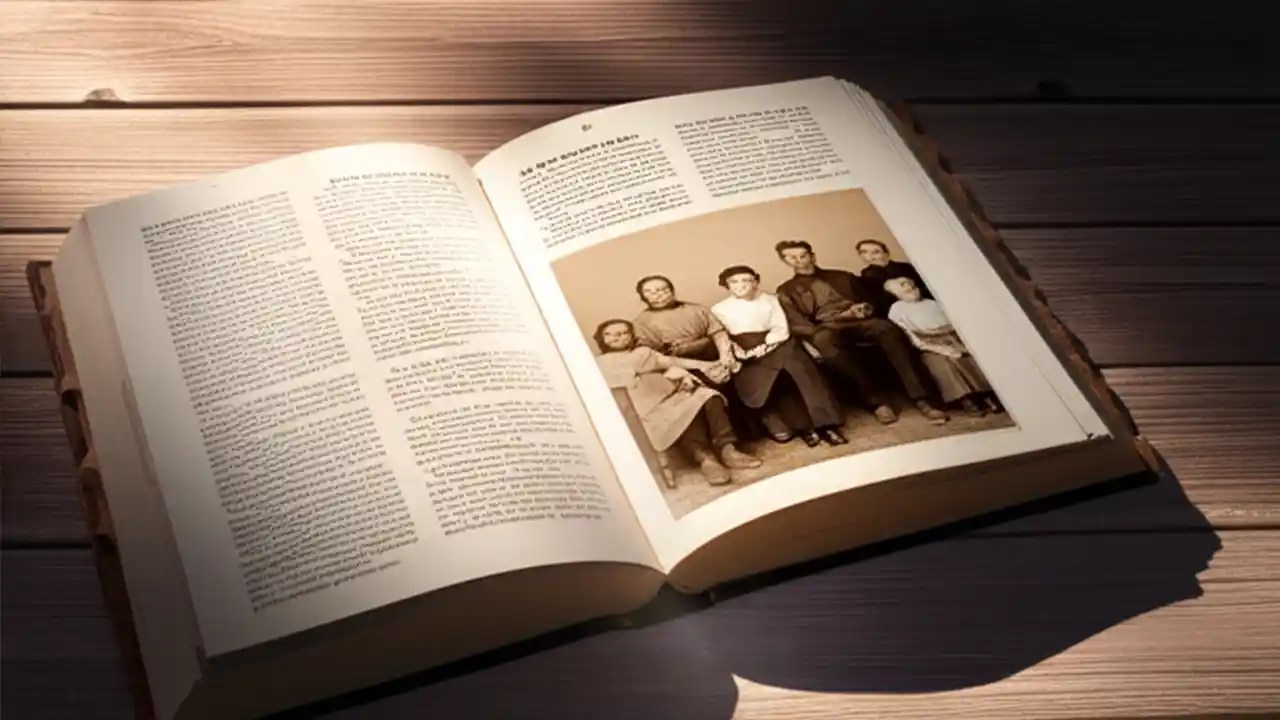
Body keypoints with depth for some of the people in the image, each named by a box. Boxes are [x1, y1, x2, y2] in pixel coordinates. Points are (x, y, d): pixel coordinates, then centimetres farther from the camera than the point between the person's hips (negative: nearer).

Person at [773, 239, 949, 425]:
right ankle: (877, 401, -35)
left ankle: (921, 400, -37)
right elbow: (796, 325, 4)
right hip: (827, 328, -2)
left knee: (888, 328, -33)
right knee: (824, 340, -41)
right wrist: (819, 334, -14)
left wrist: (865, 308, 0)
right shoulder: (787, 290, 18)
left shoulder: (842, 277, 27)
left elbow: (871, 298, 24)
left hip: (860, 322, 2)